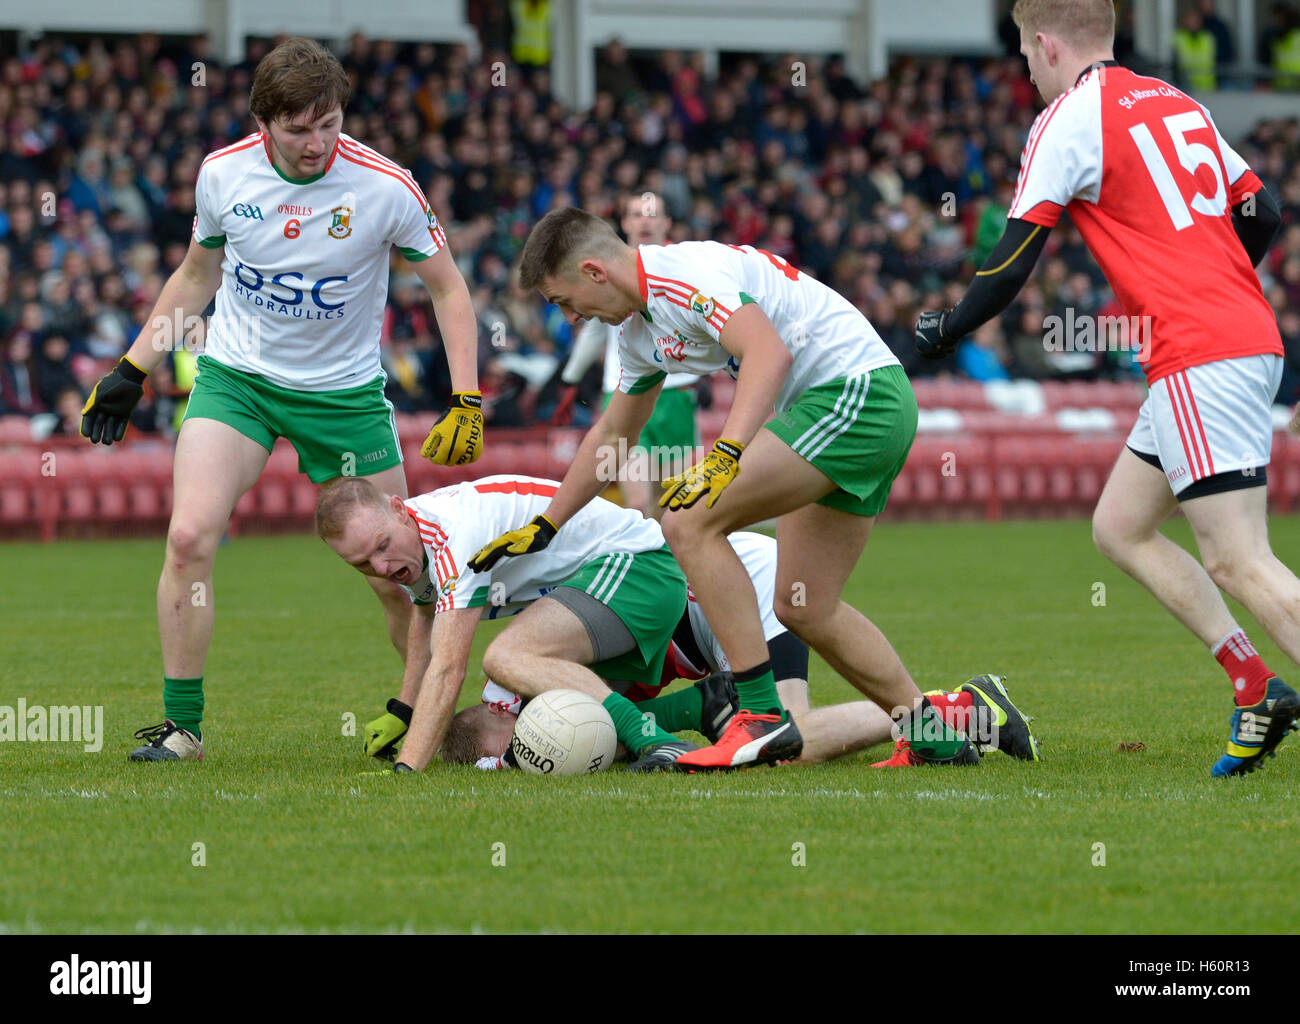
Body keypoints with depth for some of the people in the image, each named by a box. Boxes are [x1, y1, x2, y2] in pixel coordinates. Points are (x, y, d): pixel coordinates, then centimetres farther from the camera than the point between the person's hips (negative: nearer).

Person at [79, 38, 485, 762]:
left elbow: (448, 287, -3)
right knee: (190, 536, -19)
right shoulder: (224, 174, -8)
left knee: (397, 577, -2)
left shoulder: (386, 186, -16)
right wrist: (133, 370, 10)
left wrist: (467, 401, -13)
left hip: (345, 393, -1)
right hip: (236, 375, 1)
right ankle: (182, 725, -7)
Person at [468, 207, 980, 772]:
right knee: (805, 610, 12)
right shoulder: (641, 331, 17)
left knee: (691, 524, -15)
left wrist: (725, 455, -38)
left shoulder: (684, 276, -15)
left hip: (855, 390, -11)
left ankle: (762, 715, -15)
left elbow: (769, 352, -29)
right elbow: (610, 436, 31)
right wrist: (543, 526, 35)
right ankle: (934, 733, 20)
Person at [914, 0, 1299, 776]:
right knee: (1120, 528, 16)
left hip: (1199, 362, -9)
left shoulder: (1068, 120, -5)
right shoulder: (1177, 103, 17)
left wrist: (940, 334, 6)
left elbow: (1011, 267, -7)